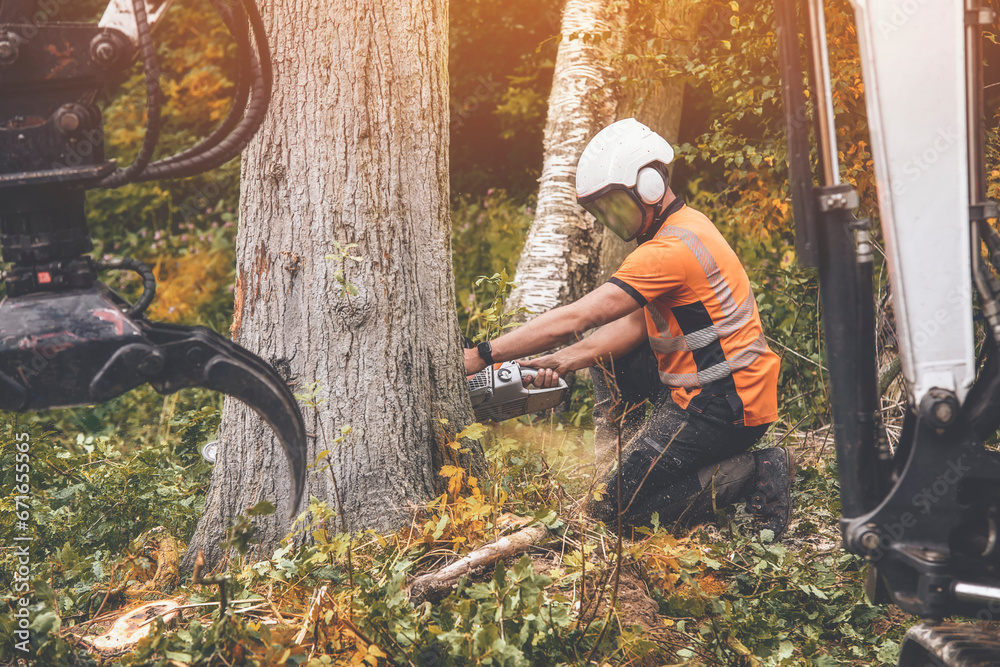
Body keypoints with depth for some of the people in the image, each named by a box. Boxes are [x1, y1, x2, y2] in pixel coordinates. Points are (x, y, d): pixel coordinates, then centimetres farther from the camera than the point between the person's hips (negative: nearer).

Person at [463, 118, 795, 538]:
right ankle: (621, 460, 14)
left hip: (724, 406, -10)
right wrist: (563, 361, -2)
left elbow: (576, 318, -25)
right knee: (604, 352, 18)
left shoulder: (672, 250, -22)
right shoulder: (682, 228, 10)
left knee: (610, 506, -6)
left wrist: (483, 355, -21)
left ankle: (754, 474, -5)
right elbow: (638, 323, 10)